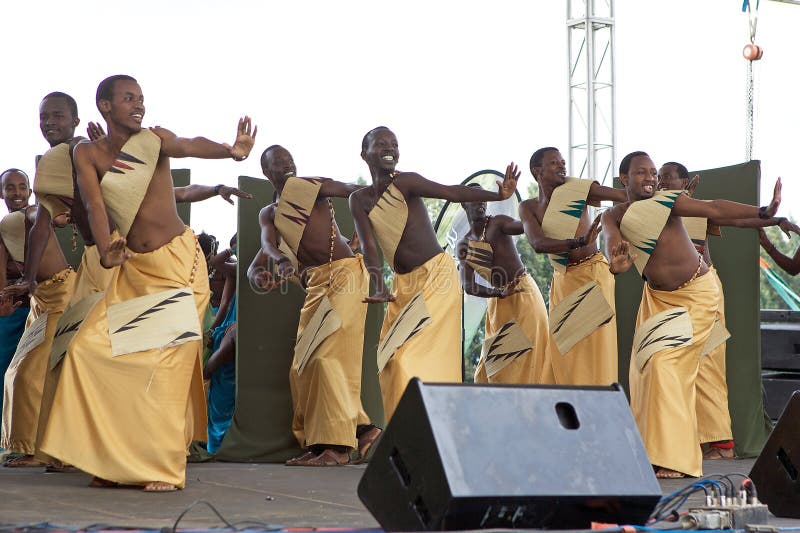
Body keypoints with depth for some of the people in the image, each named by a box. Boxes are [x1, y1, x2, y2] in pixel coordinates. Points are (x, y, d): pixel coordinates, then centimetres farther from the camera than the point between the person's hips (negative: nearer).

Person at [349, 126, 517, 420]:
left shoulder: (405, 183, -11)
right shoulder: (360, 200, 3)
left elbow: (452, 192, -24)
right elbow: (369, 247, -6)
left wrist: (498, 195, -37)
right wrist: (379, 289, -19)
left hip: (437, 274, -6)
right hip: (404, 284, 6)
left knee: (417, 354, -12)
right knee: (390, 357, 5)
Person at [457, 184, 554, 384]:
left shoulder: (497, 223, -5)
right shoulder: (463, 246, 8)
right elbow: (468, 287, -1)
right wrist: (499, 292, -16)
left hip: (524, 294, -5)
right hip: (498, 302, 5)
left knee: (529, 353, -9)